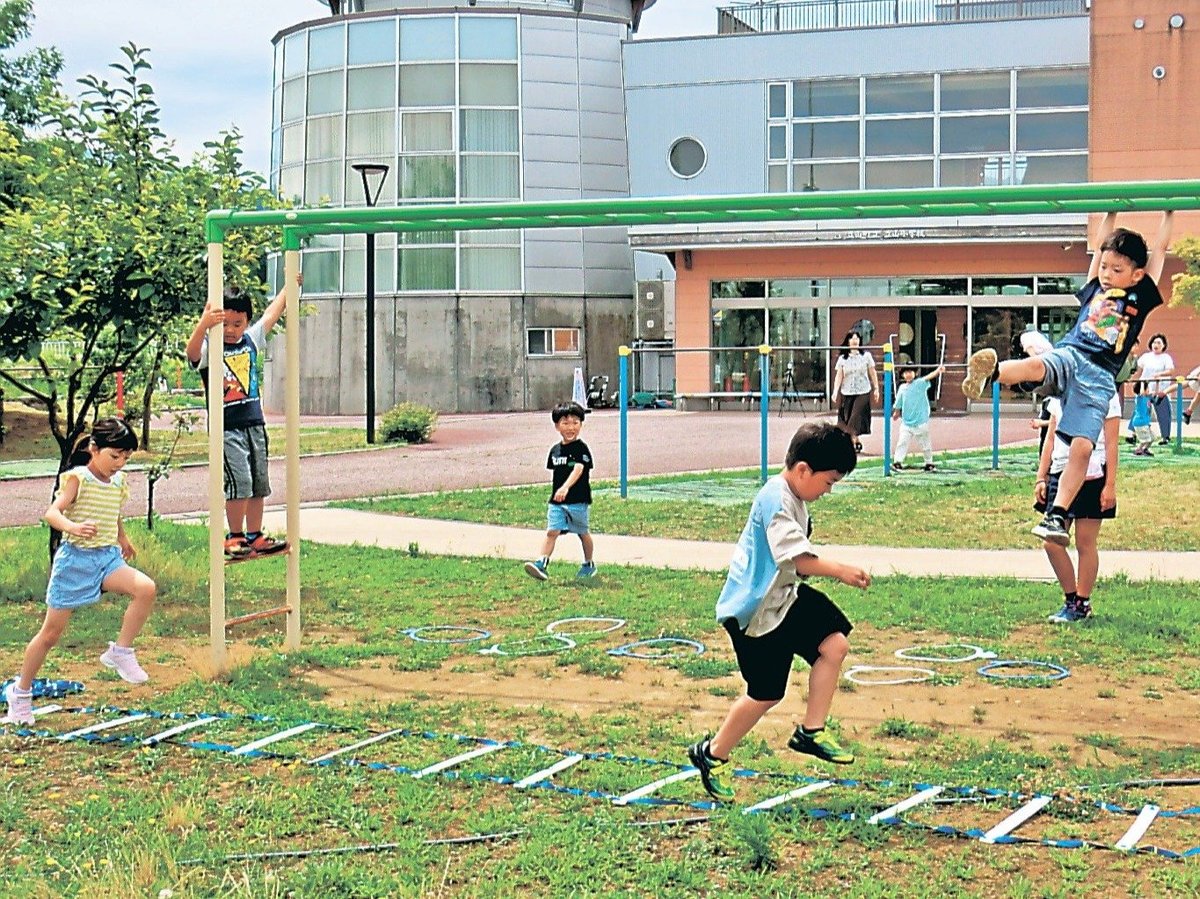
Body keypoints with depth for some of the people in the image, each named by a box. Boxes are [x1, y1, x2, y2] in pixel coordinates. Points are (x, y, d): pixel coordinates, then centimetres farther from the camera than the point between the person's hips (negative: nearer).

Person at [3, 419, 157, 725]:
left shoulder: (118, 482, 7)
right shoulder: (77, 478, -11)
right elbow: (52, 513, -24)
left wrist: (122, 539, 41)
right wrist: (73, 527, -43)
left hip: (107, 557, 5)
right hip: (75, 559, -5)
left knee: (145, 589, -24)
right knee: (51, 633, 4)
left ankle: (120, 652, -9)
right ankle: (20, 691, 22)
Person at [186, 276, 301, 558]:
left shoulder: (252, 340, 8)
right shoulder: (209, 347, -9)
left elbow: (271, 314, 22)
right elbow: (192, 351, -32)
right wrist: (203, 325, -49)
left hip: (255, 424, 6)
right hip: (226, 428, -6)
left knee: (258, 483, 10)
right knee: (239, 481, -14)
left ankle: (254, 536, 21)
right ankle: (234, 537, 0)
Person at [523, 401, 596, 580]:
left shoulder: (581, 448, -11)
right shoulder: (555, 450, 8)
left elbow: (578, 469, -27)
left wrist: (566, 487, -41)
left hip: (578, 500, -4)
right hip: (556, 501, 4)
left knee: (583, 533, 12)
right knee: (552, 531, -8)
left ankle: (589, 565, 28)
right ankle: (542, 564, -18)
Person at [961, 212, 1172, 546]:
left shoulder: (1141, 296, 18)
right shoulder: (1094, 289, 23)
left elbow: (1159, 251, 23)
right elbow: (1100, 246, 35)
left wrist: (1168, 215, 31)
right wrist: (1111, 214, 41)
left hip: (1099, 378, -1)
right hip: (1068, 355, 1)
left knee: (1082, 447, -16)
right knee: (1036, 365, -36)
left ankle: (1057, 515, -17)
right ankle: (989, 372, -66)